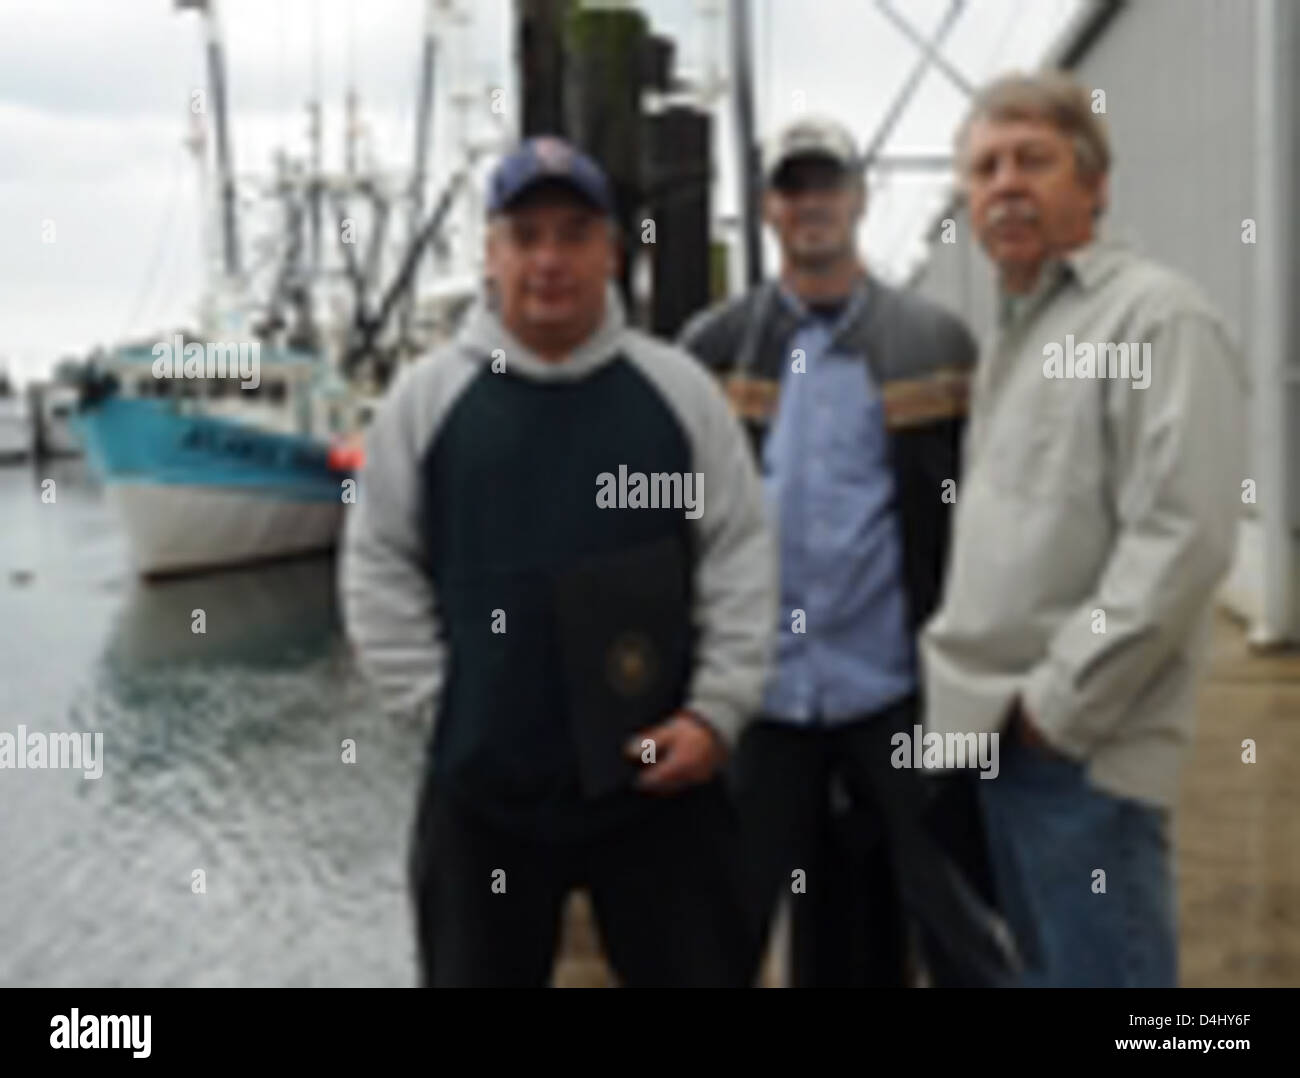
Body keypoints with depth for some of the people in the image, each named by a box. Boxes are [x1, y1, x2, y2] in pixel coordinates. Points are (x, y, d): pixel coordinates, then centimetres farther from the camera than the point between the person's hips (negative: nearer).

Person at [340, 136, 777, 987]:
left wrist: (717, 710, -6)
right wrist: (435, 698, -1)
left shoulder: (678, 388, 0)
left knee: (697, 966, 10)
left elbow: (742, 557, 1)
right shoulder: (427, 396, 0)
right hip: (484, 787, 0)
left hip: (659, 777, 0)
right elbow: (378, 563, 5)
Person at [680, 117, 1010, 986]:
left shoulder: (937, 343, 2)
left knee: (958, 925, 7)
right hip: (760, 683, 2)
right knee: (722, 926, 11)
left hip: (899, 683, -1)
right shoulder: (714, 346, 5)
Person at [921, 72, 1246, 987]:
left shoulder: (1157, 316, -9)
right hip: (1000, 732, 8)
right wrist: (967, 671, 9)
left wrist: (1062, 703, -17)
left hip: (1084, 746, -8)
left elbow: (1182, 539, -19)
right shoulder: (1013, 335, 18)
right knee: (1041, 966, 17)